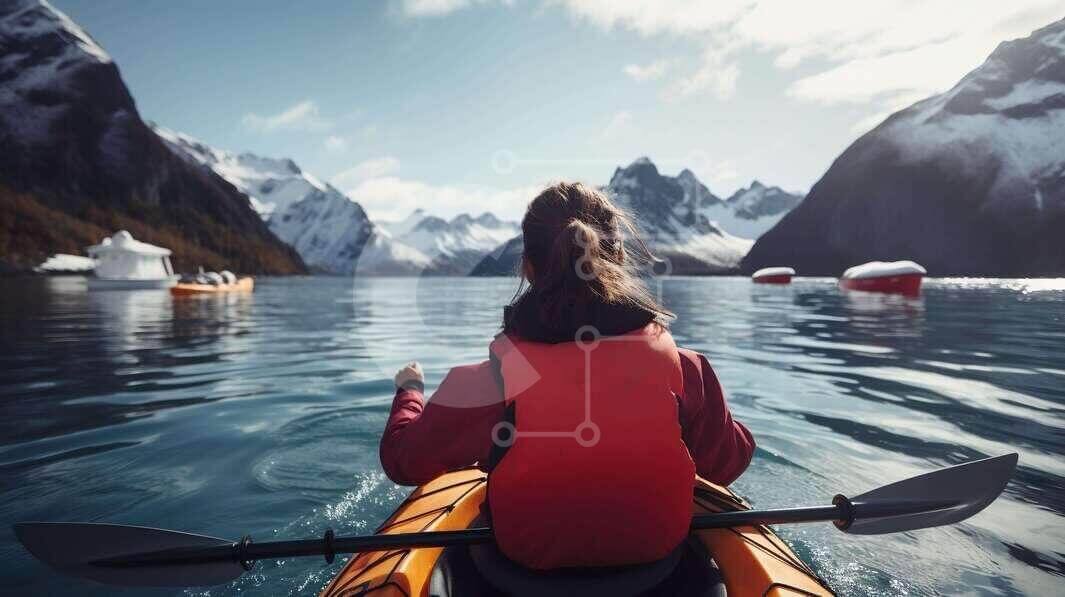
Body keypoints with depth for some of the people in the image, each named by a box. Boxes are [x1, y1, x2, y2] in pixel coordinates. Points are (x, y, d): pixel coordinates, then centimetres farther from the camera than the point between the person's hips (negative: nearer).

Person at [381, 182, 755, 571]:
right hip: (657, 550, 2)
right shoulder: (685, 369, -22)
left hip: (529, 559, -1)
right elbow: (728, 465, -5)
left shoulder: (491, 380, -27)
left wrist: (408, 390, 8)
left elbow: (403, 462, -12)